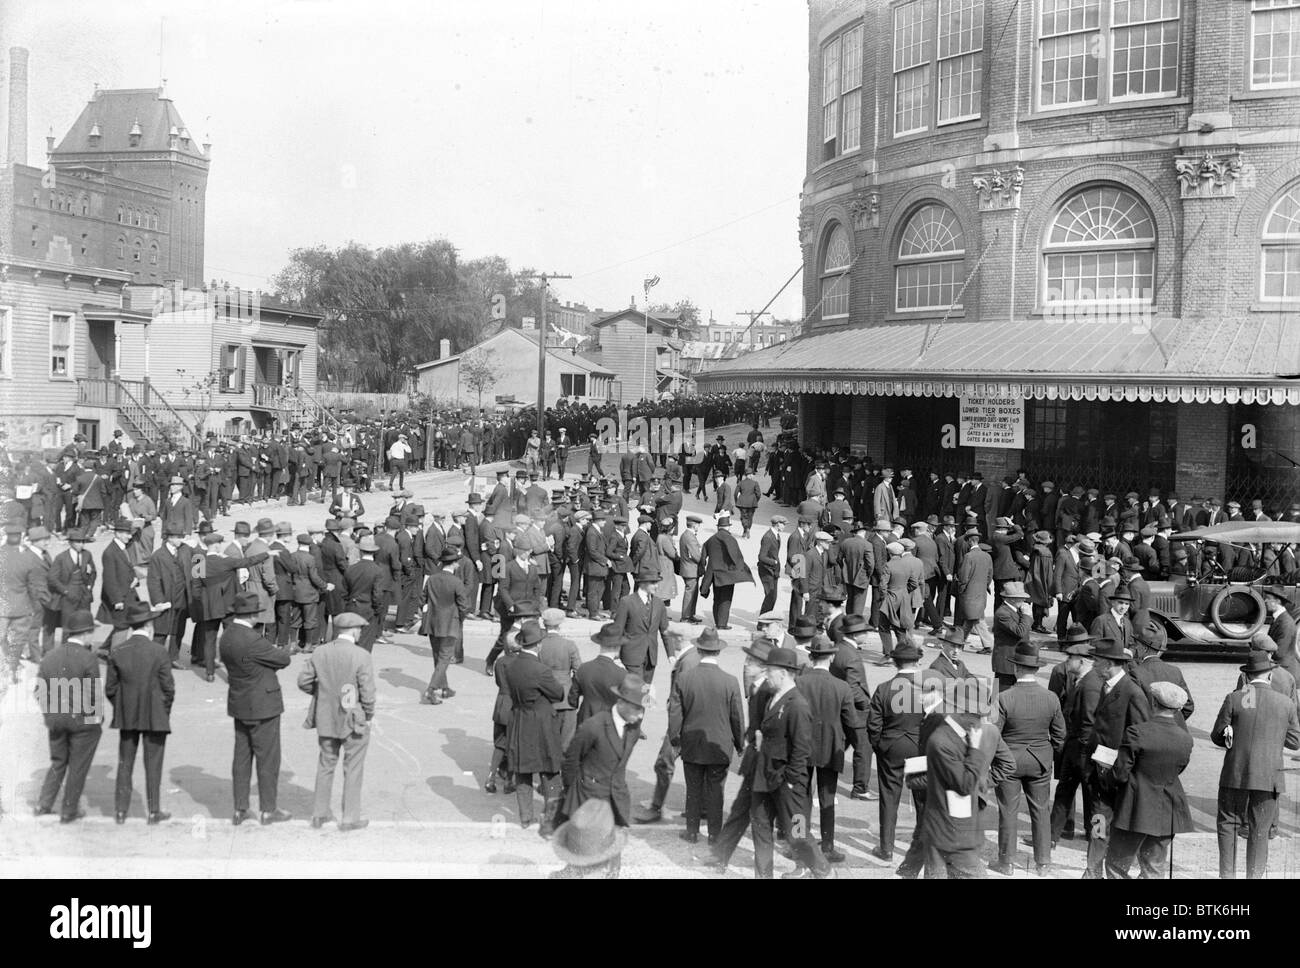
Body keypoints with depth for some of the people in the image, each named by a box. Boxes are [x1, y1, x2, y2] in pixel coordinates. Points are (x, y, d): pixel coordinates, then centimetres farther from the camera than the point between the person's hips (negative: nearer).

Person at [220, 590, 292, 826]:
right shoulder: (251, 640, -25)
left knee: (242, 757, 15)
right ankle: (268, 810, 14)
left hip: (239, 705, 9)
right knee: (267, 758, 4)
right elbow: (283, 659, -16)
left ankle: (239, 810, 22)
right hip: (262, 706, -8)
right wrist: (279, 652, 6)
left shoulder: (227, 636, 2)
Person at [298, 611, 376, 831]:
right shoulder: (361, 656, -18)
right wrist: (369, 715, -1)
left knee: (325, 765, 19)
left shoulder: (319, 653, -5)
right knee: (353, 769, 10)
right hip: (354, 720, -4)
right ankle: (350, 817, 17)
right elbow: (367, 692, -17)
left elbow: (303, 681, -1)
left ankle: (320, 814, 27)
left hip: (326, 719, 4)